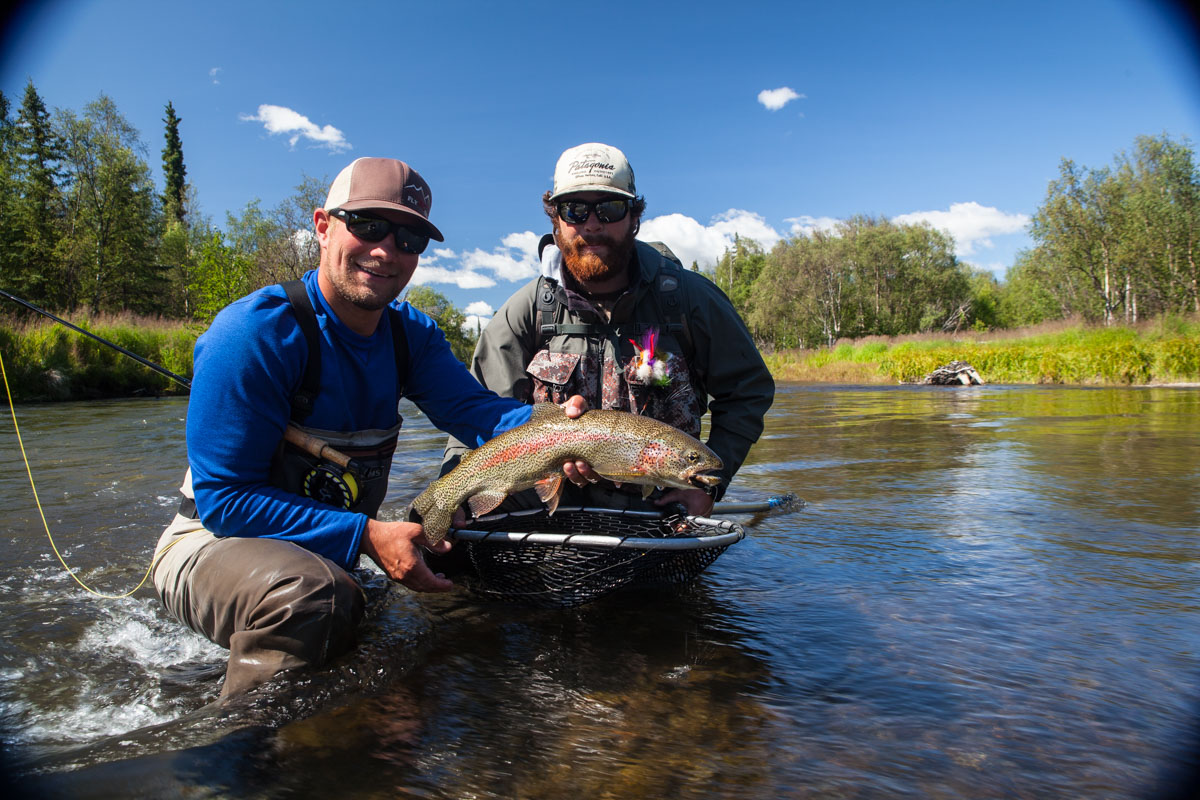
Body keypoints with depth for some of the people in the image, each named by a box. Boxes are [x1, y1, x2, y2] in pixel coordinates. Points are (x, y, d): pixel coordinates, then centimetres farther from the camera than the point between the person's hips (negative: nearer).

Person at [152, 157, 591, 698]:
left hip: (332, 551, 7)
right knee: (315, 593, -36)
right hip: (217, 543, -6)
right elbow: (225, 499, -24)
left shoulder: (410, 334, -1)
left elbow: (475, 408, -17)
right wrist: (365, 536, -32)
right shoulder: (256, 331, -23)